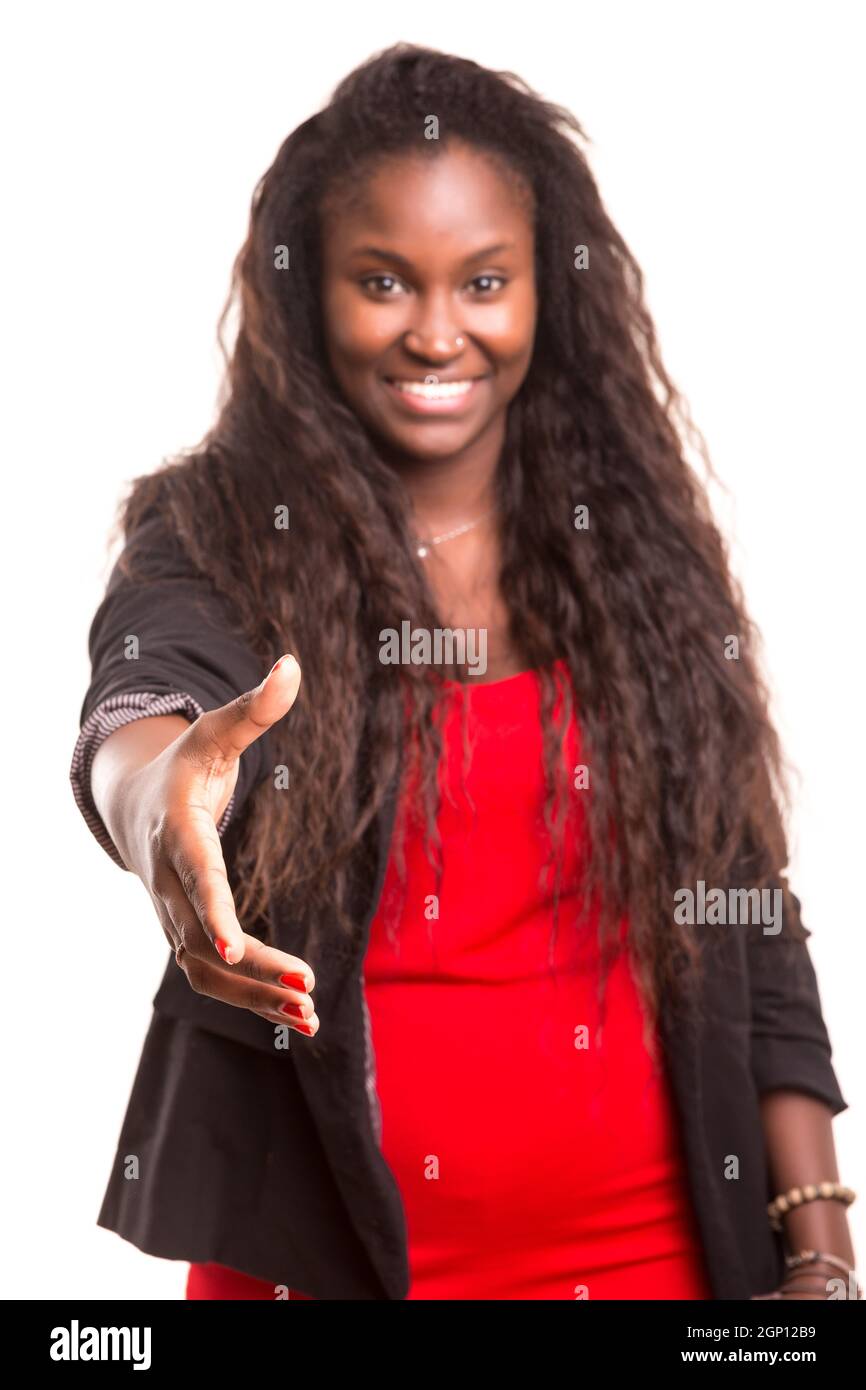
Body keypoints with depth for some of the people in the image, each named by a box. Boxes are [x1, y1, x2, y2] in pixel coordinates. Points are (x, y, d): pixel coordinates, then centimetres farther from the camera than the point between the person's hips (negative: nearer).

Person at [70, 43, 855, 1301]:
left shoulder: (643, 544, 1)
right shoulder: (219, 538, -6)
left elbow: (748, 921, 2)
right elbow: (131, 712, -27)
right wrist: (166, 794, -50)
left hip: (645, 1242, 2)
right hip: (315, 1244, -2)